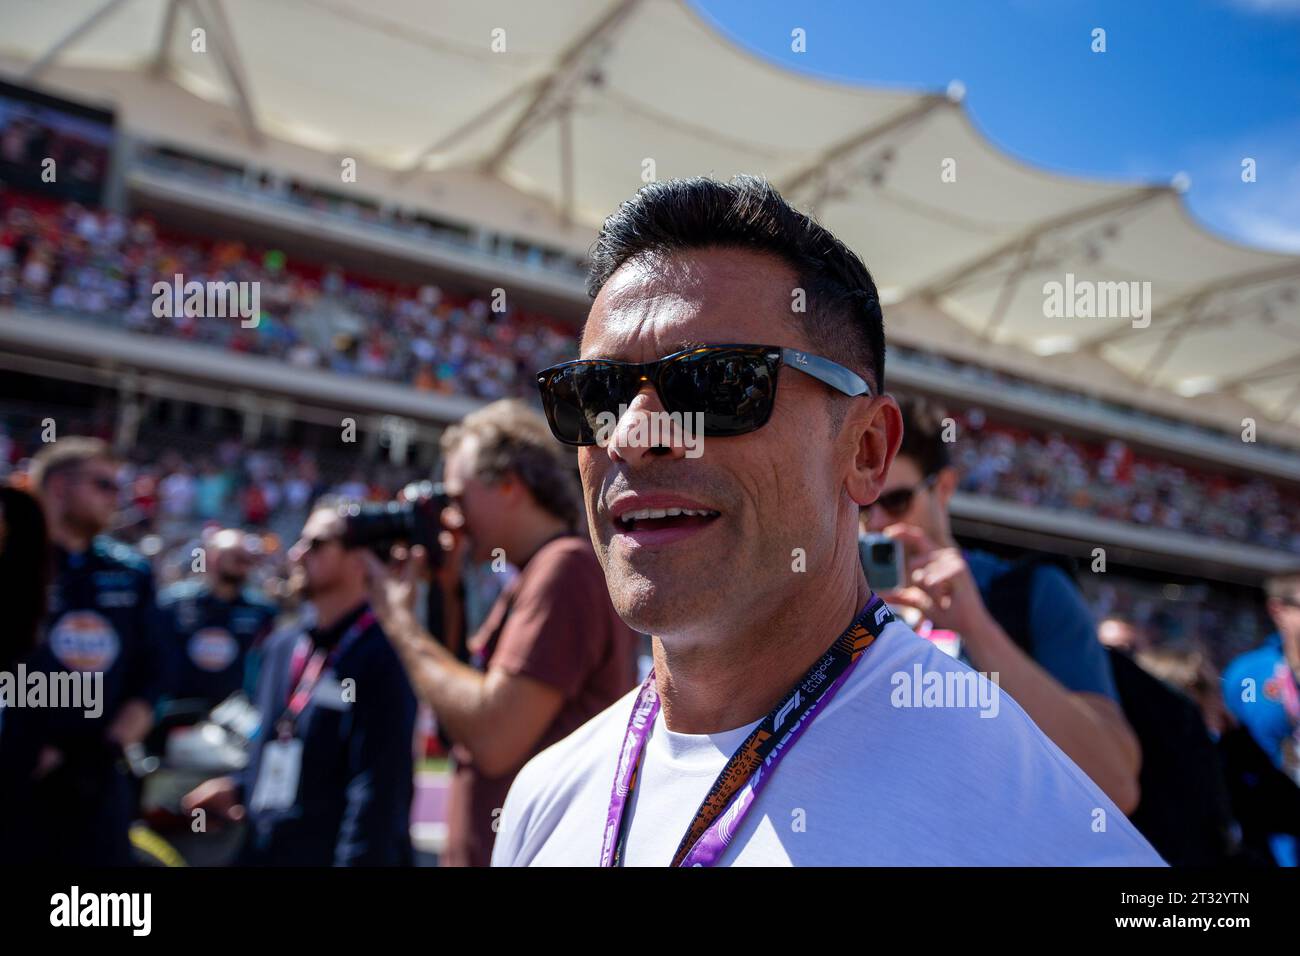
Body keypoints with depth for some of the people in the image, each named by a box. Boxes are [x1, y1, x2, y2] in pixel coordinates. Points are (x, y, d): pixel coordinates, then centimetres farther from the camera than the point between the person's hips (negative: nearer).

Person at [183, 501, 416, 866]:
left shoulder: (383, 655, -15)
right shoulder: (282, 646, 11)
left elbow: (379, 785, -19)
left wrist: (354, 859, -21)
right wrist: (237, 789, 5)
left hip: (328, 854, -7)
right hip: (261, 852, 8)